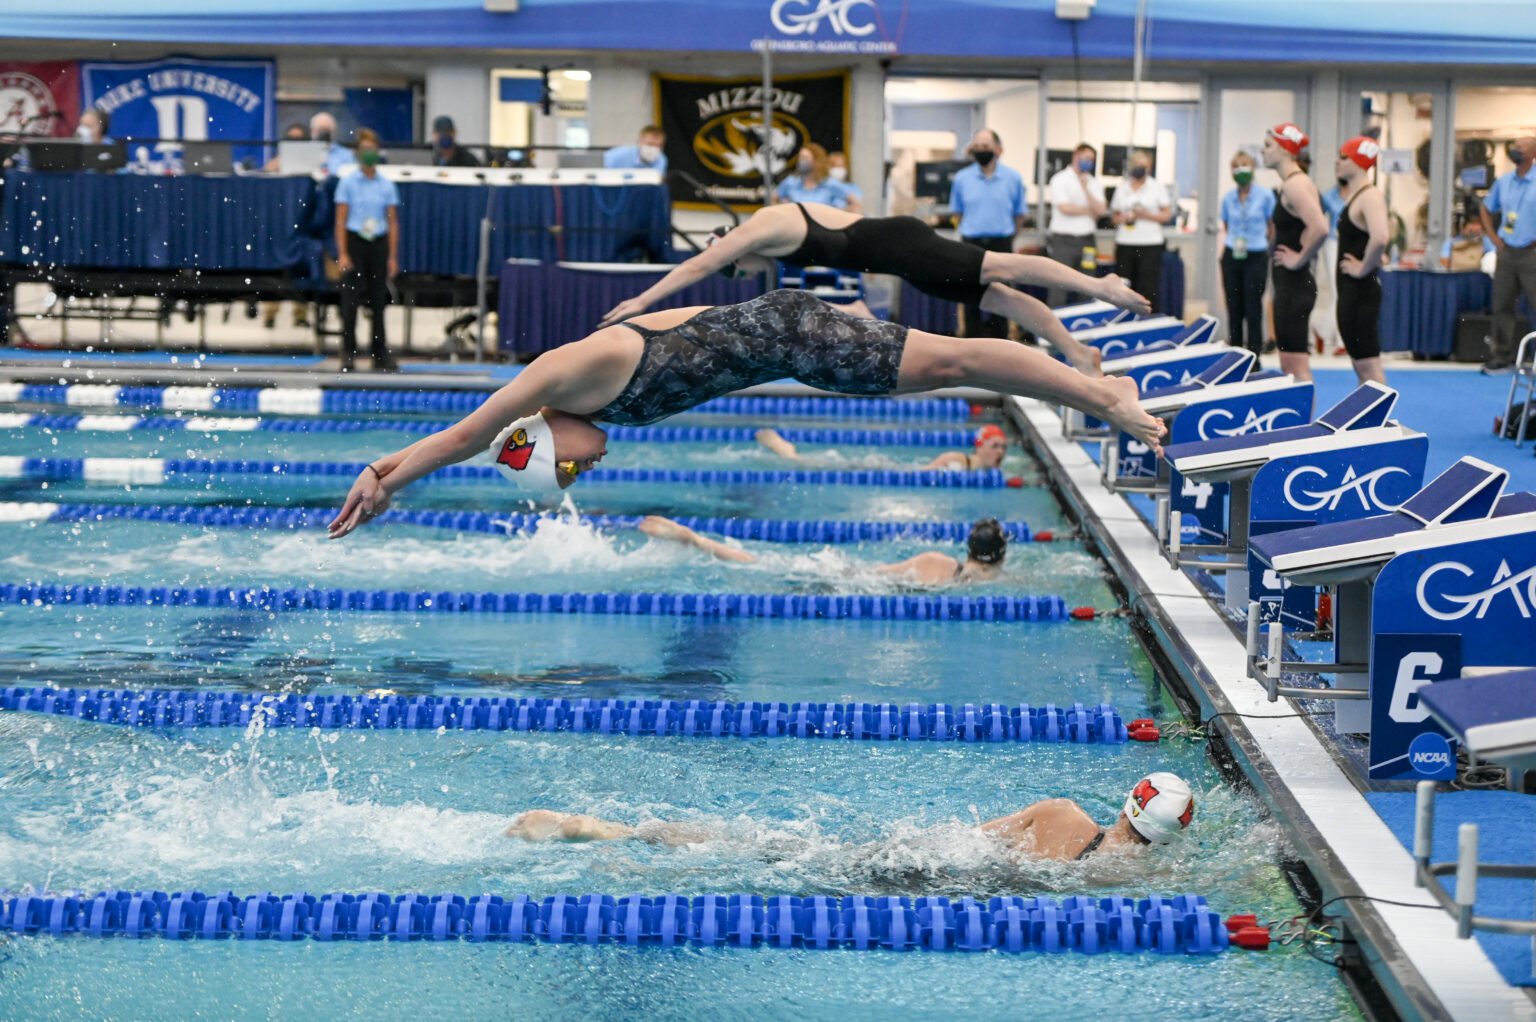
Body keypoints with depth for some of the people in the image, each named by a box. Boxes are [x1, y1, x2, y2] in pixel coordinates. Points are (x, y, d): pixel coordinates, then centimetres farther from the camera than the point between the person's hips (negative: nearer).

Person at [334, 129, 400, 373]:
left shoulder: (387, 186, 6)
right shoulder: (348, 183, -1)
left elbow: (393, 223, 8)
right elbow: (340, 221, -2)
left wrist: (393, 257, 3)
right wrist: (342, 254, -9)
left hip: (379, 245, 2)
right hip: (354, 243, -2)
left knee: (378, 301, 6)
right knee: (350, 300, -6)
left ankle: (380, 354, 12)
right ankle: (348, 353, 0)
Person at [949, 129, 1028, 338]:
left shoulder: (1013, 178, 1)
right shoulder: (962, 178, 4)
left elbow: (1020, 215, 9)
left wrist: (1005, 237, 9)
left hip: (1001, 244, -1)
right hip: (972, 245, 1)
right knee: (972, 299, 2)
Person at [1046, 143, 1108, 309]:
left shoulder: (1094, 183, 13)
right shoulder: (1060, 179, -1)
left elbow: (1100, 210, 1)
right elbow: (1064, 208, -12)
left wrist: (1086, 188, -9)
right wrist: (1090, 211, 1)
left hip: (1086, 241, 5)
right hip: (1063, 241, -5)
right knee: (1059, 288, -8)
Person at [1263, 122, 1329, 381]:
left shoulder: (1295, 184, -17)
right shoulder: (1291, 183, 13)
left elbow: (1320, 229, -32)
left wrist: (1299, 260, -19)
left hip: (1294, 286, -10)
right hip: (1288, 285, 10)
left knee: (1297, 366, -8)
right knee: (1288, 366, 14)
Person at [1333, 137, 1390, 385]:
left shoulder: (1370, 196, -16)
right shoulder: (1353, 194, 14)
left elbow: (1380, 238, -33)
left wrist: (1363, 269, -21)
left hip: (1361, 289, -10)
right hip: (1349, 289, 10)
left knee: (1367, 362, -10)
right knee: (1360, 364, 14)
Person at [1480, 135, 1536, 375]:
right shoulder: (1504, 182, 10)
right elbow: (1486, 209, 26)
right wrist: (1494, 238, 13)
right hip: (1506, 253, 6)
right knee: (1502, 307, 8)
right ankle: (1502, 357, 16)